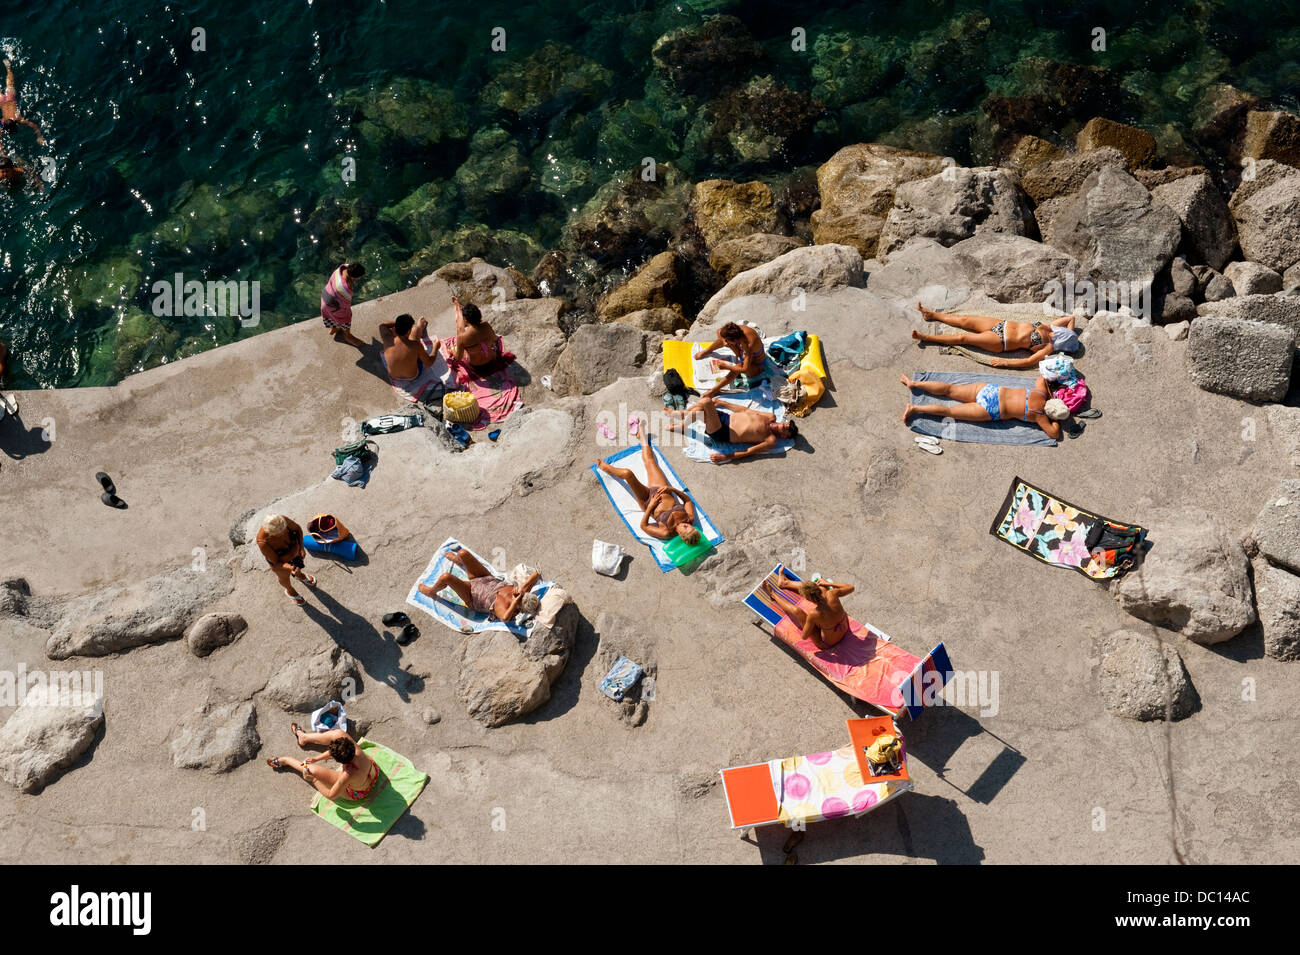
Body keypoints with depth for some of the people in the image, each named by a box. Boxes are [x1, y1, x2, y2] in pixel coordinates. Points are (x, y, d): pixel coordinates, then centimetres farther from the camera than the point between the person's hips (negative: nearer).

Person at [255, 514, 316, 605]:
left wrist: (301, 547, -22)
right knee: (284, 577, 30)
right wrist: (290, 568, -46)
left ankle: (300, 575, 72)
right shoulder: (263, 542, -44)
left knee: (299, 566, 35)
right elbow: (276, 563, -28)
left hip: (294, 550, 3)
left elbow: (298, 529, -12)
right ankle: (290, 590, 65)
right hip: (280, 562, -3)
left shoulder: (283, 520, -36)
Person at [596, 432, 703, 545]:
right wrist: (671, 489, -20)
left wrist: (651, 506, -26)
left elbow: (643, 525, -24)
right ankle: (642, 435, 46)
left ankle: (606, 468, 22)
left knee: (627, 473, -16)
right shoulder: (690, 519, -26)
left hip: (649, 503, -4)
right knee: (649, 459, 13)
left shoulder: (666, 533, -37)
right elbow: (688, 500, -7)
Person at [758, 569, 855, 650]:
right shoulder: (831, 594, -29)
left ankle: (774, 595, 32)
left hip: (828, 643, -5)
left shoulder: (814, 614, -38)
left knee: (797, 610, -3)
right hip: (844, 629, 5)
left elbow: (804, 636, -23)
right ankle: (785, 583, 34)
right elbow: (850, 588, -8)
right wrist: (829, 583, -3)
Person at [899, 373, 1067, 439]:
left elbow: (1040, 379, 28)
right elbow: (1054, 433, -8)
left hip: (988, 389, 6)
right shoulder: (1039, 415, -10)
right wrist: (1056, 420, 8)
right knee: (950, 411, -3)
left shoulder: (1041, 393, 7)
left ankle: (914, 383, 5)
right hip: (991, 411, -6)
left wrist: (1050, 395, 28)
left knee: (950, 390, 7)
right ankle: (915, 408, -10)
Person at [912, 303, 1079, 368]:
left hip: (1001, 341, -7)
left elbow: (1029, 361, -24)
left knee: (962, 337, -10)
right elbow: (1071, 318, 17)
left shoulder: (1049, 347, -17)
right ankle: (931, 314, 23)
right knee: (964, 320, 7)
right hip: (1002, 324, 7)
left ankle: (926, 337, 1)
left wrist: (1005, 362, -25)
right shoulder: (1050, 328, 2)